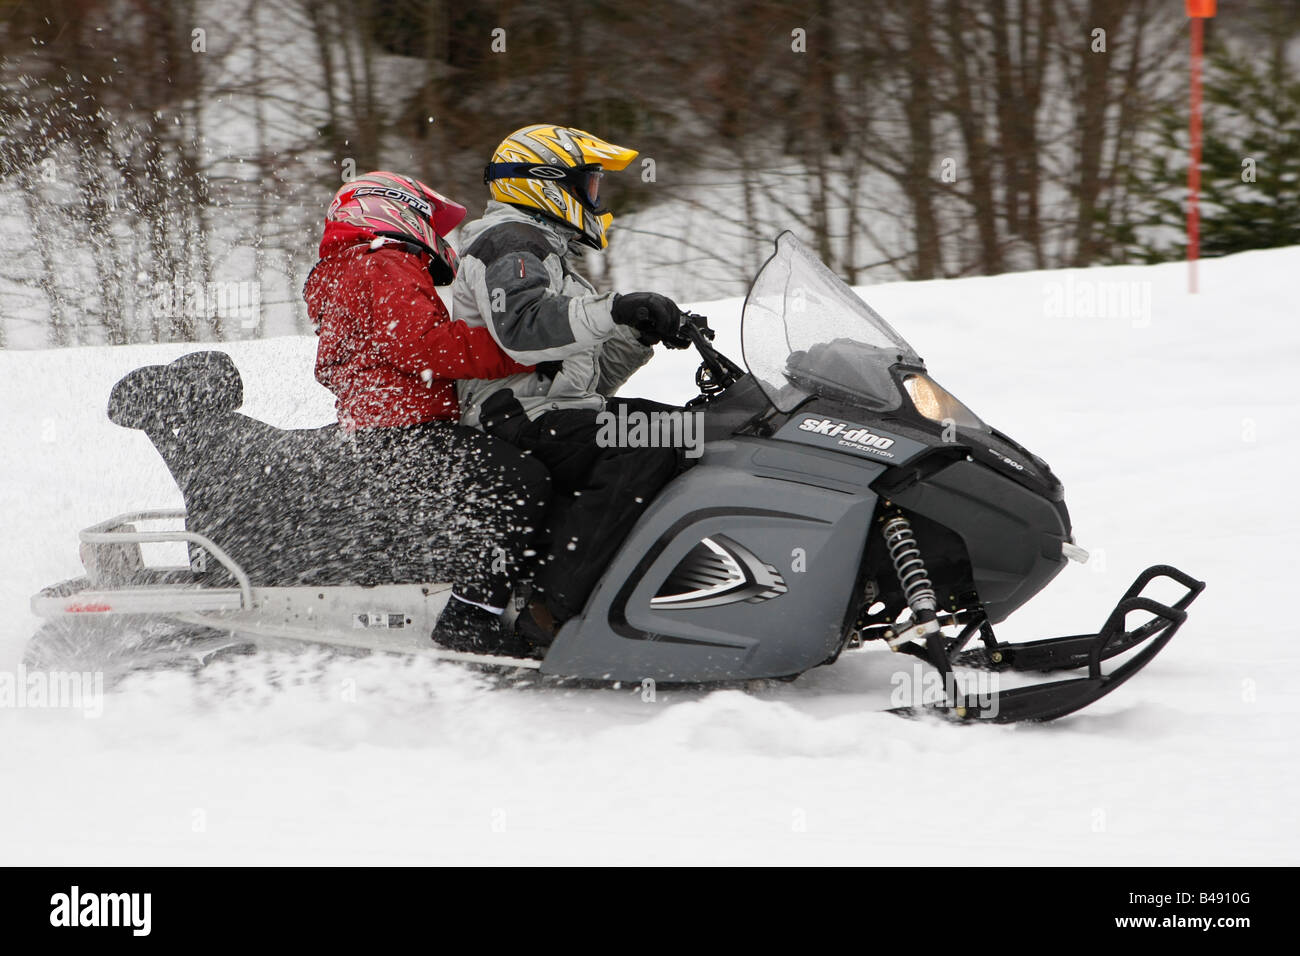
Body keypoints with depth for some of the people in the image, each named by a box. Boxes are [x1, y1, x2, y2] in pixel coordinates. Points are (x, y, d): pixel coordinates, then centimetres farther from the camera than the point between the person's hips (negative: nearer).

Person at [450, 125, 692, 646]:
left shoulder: (549, 252, 28)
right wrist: (613, 310, -34)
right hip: (521, 421, -10)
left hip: (561, 413, 10)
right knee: (648, 443, -30)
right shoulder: (507, 243, -6)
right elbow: (521, 330, -28)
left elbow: (585, 376, 25)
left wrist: (643, 335, 10)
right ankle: (549, 608, -38)